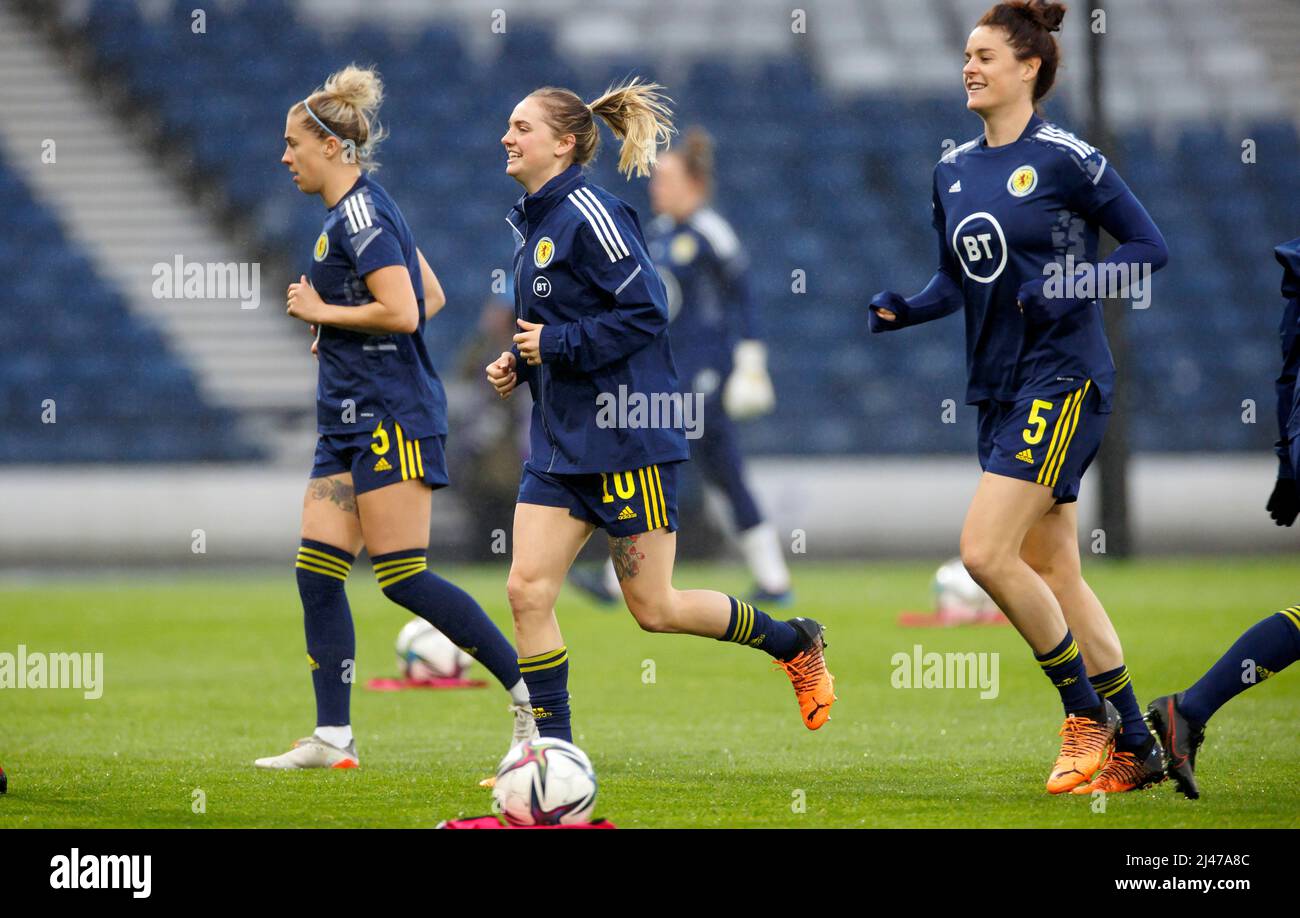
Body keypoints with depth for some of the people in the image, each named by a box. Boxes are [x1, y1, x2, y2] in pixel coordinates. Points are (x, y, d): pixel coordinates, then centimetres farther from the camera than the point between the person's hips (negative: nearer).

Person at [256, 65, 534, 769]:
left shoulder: (358, 215, -15)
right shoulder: (361, 209, 16)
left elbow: (403, 313, -23)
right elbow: (430, 294, 24)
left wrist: (322, 311, -12)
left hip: (389, 418, -10)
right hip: (352, 420, 10)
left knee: (400, 576, -11)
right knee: (316, 572, 4)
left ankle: (529, 689, -4)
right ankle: (332, 738, 3)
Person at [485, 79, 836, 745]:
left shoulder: (588, 214, -15)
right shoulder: (532, 223, 14)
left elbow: (644, 310, -20)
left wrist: (557, 344, -18)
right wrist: (518, 364, 7)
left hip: (627, 439, -9)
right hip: (560, 439, 9)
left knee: (654, 609, -1)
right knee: (527, 589, -3)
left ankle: (795, 644, 21)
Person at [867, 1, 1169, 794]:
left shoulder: (1065, 158, -10)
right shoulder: (953, 170, 12)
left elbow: (1150, 246, -8)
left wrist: (1075, 281, -22)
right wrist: (903, 310, 0)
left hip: (1062, 378, -8)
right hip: (1000, 387, 8)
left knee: (986, 551, -16)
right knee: (1054, 574, 9)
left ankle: (1088, 713, -1)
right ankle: (1134, 749, 15)